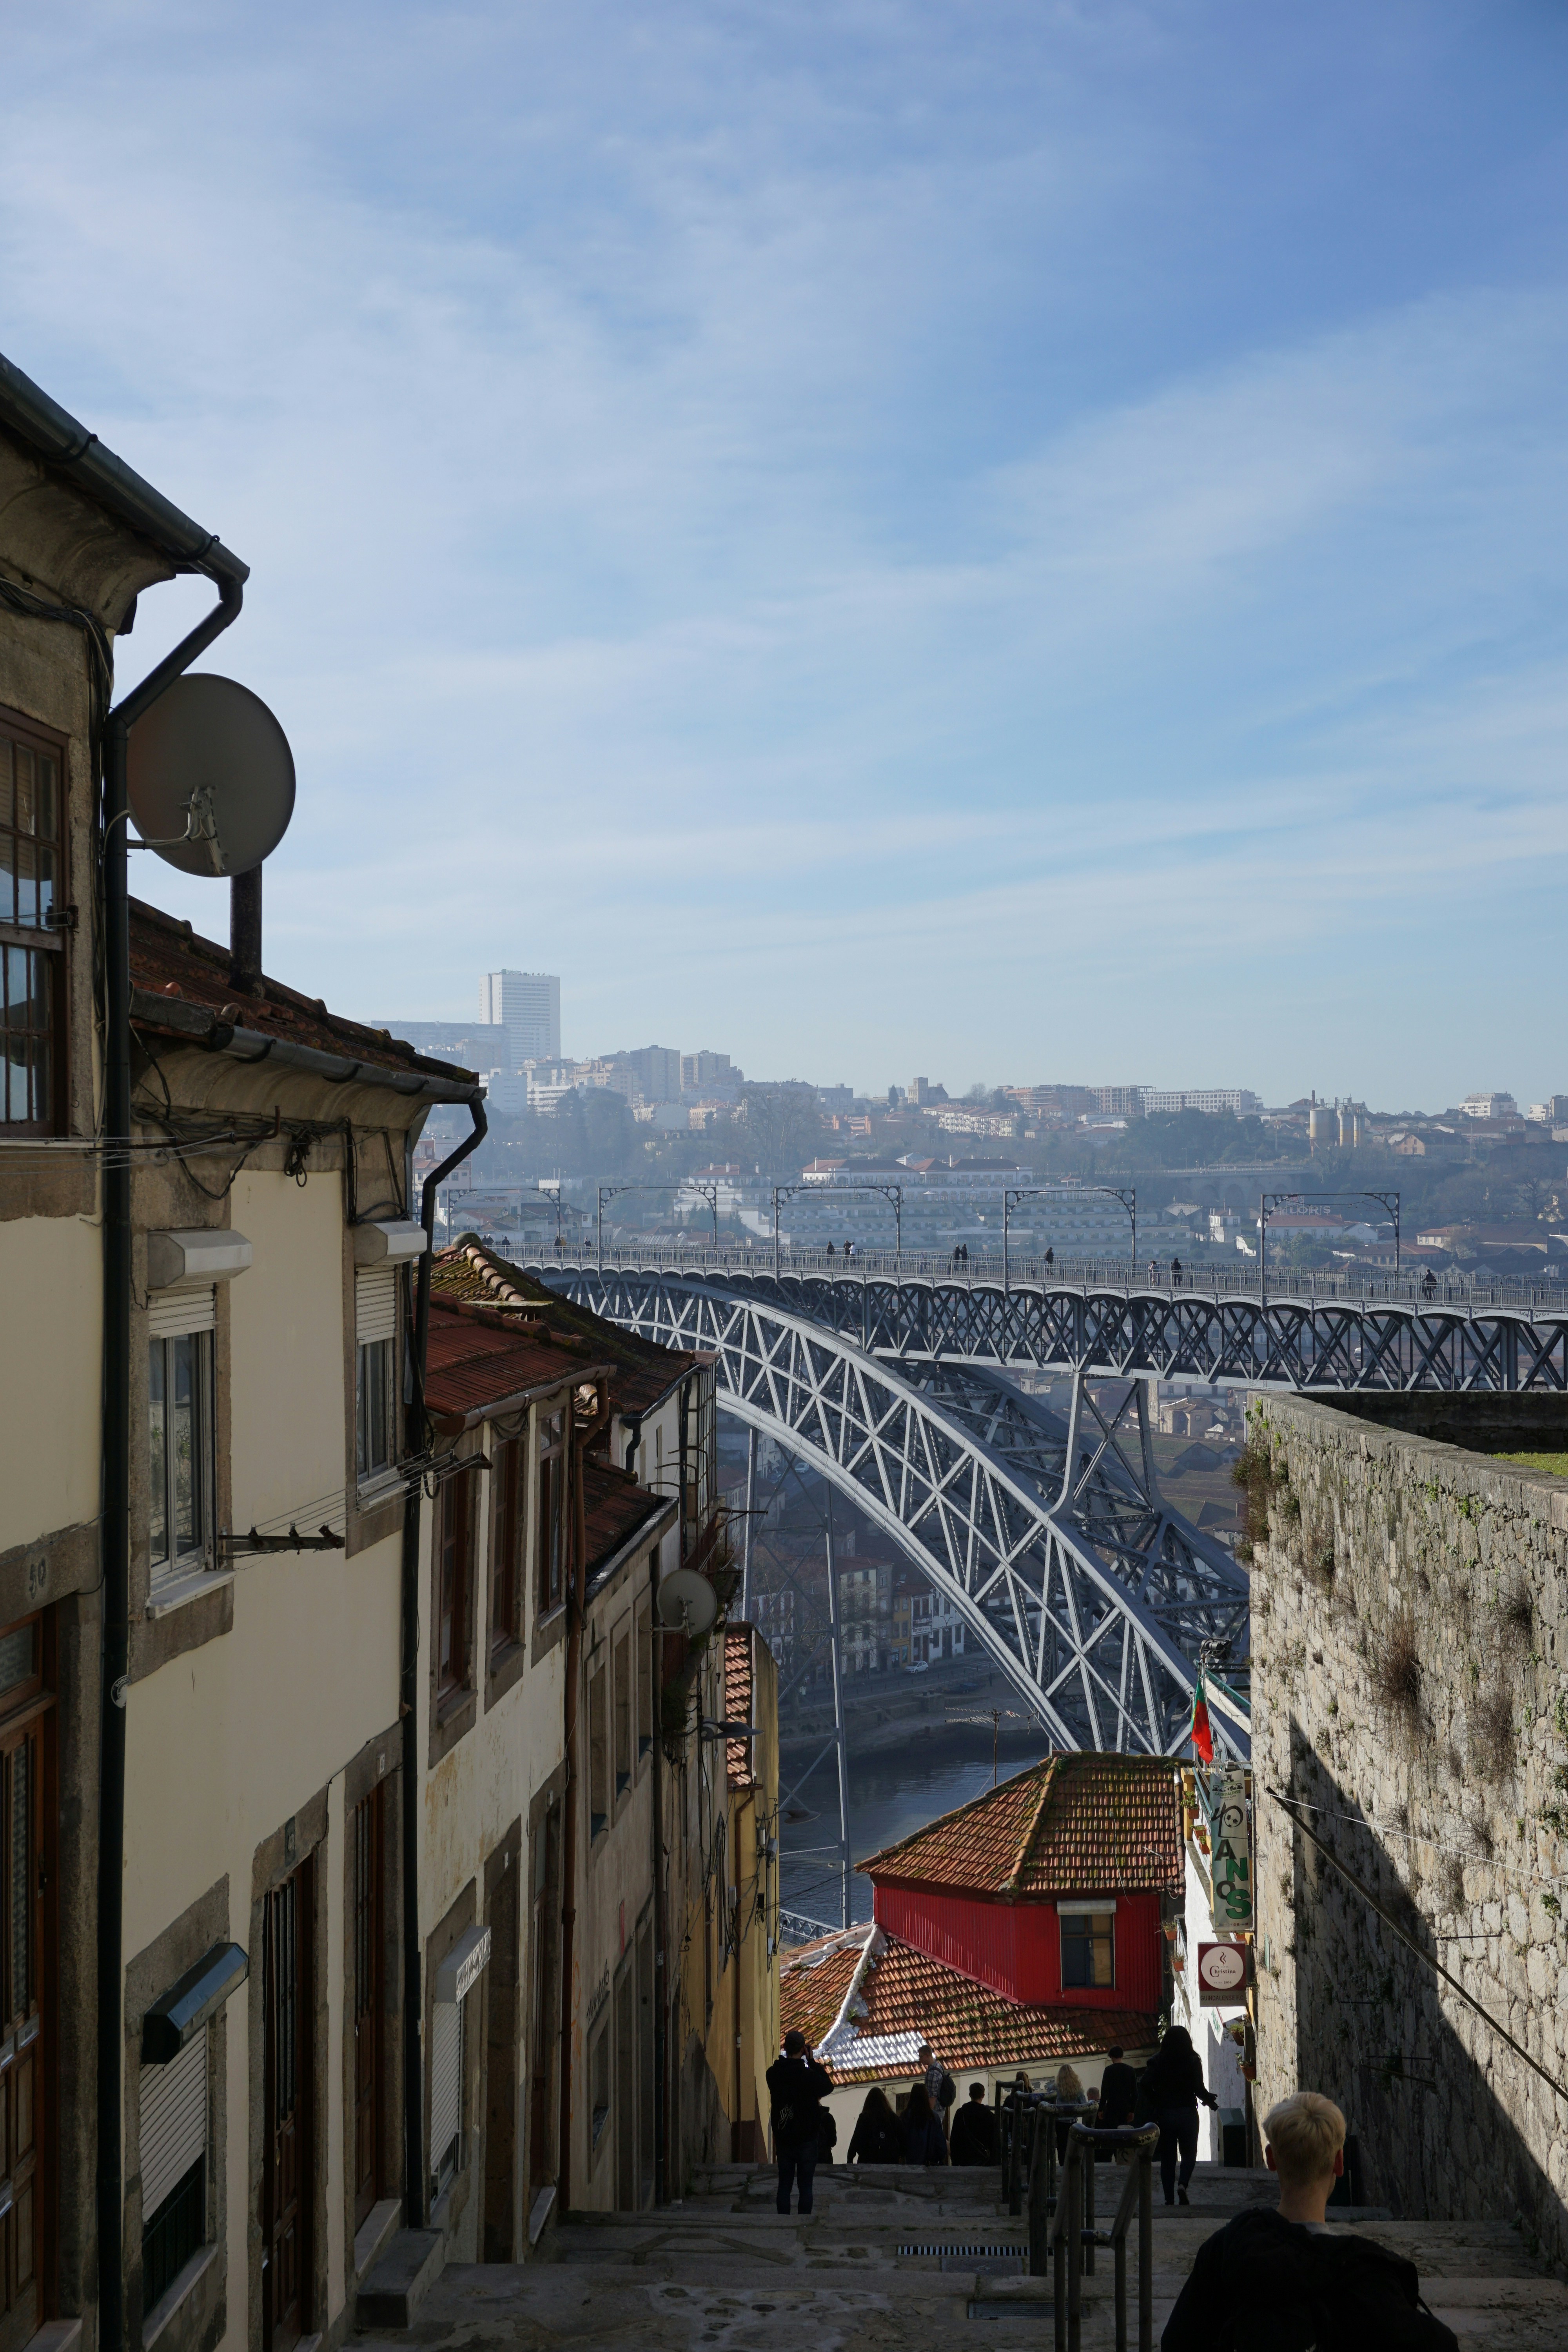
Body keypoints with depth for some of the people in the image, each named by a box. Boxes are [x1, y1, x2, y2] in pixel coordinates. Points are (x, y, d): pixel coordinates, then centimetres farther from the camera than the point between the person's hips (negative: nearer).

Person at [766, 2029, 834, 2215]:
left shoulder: (773, 2074, -3)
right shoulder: (807, 2075, -17)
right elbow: (828, 2086, 0)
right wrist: (812, 2061, -1)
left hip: (783, 2139, 4)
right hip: (807, 2139, -4)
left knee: (784, 2185, 10)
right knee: (805, 2186, 2)